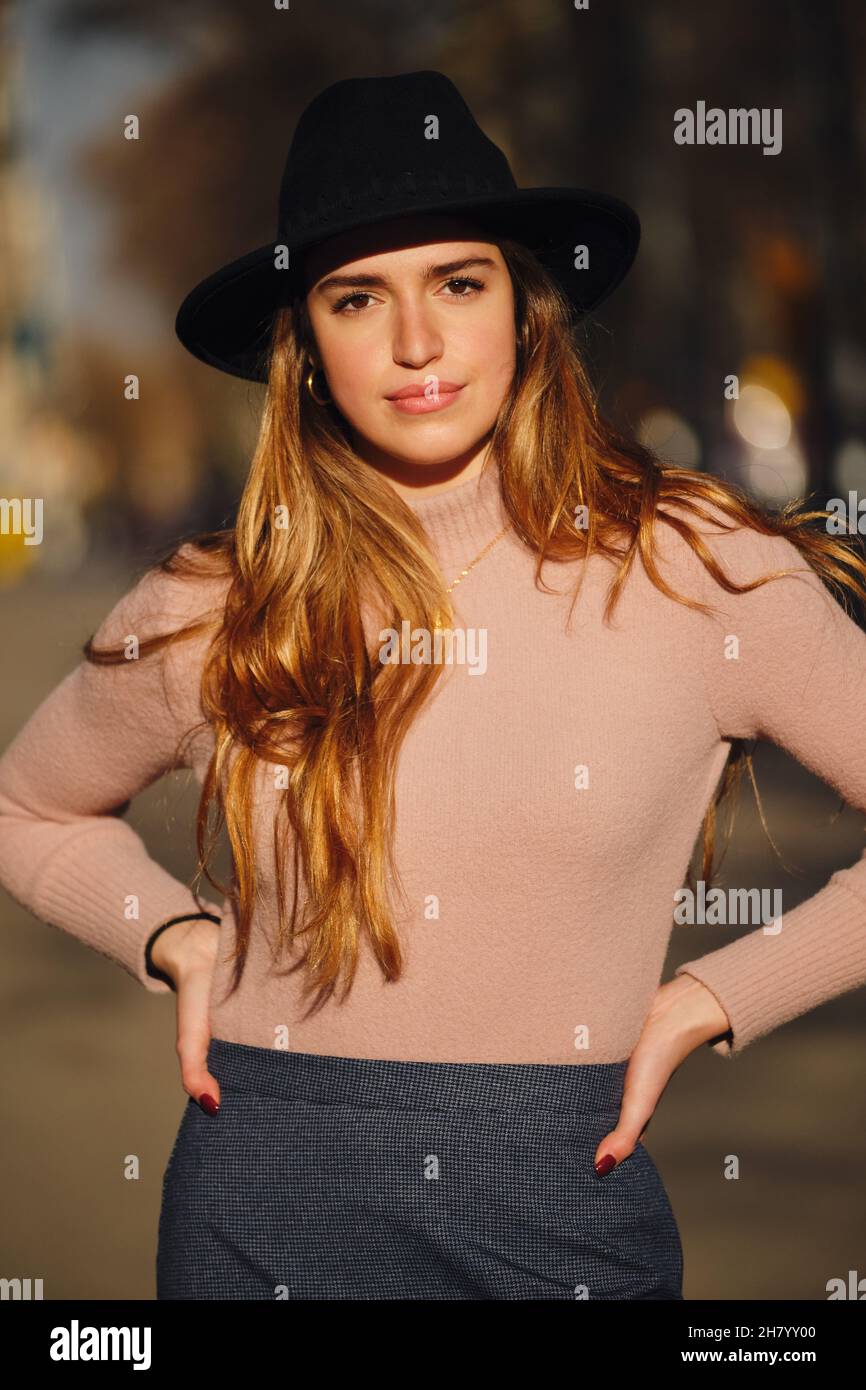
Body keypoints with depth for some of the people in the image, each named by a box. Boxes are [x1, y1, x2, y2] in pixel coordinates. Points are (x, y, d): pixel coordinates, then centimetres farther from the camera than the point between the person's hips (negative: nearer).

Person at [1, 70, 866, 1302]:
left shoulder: (694, 568, -7)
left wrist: (707, 1003, -4)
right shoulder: (210, 615, -1)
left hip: (564, 1208, -1)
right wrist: (176, 939, 2)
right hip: (266, 1213, 1)